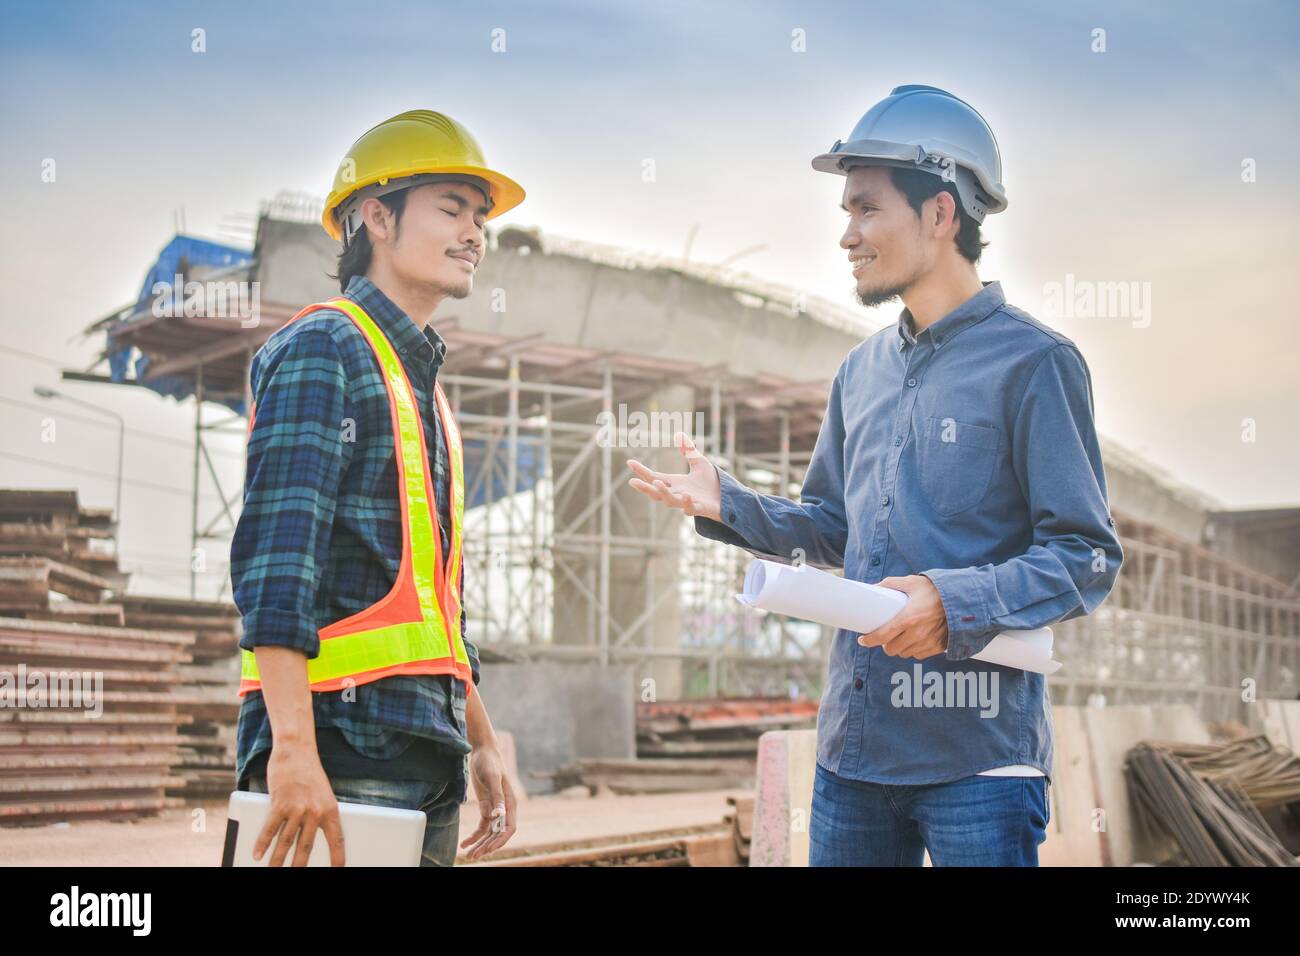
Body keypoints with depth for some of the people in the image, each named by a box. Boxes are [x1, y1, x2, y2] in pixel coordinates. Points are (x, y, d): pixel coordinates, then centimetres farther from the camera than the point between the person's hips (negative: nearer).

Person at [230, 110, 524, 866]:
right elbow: (275, 556, -17)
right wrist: (293, 747, -25)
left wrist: (482, 744, 23)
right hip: (345, 741, -9)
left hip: (422, 753, 9)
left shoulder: (424, 386, 22)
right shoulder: (325, 349, -5)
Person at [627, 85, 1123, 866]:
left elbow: (1087, 558, -11)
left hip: (979, 752, -6)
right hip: (854, 744, 7)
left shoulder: (1032, 362, -8)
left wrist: (955, 604, -25)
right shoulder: (863, 371, 14)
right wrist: (727, 503, 6)